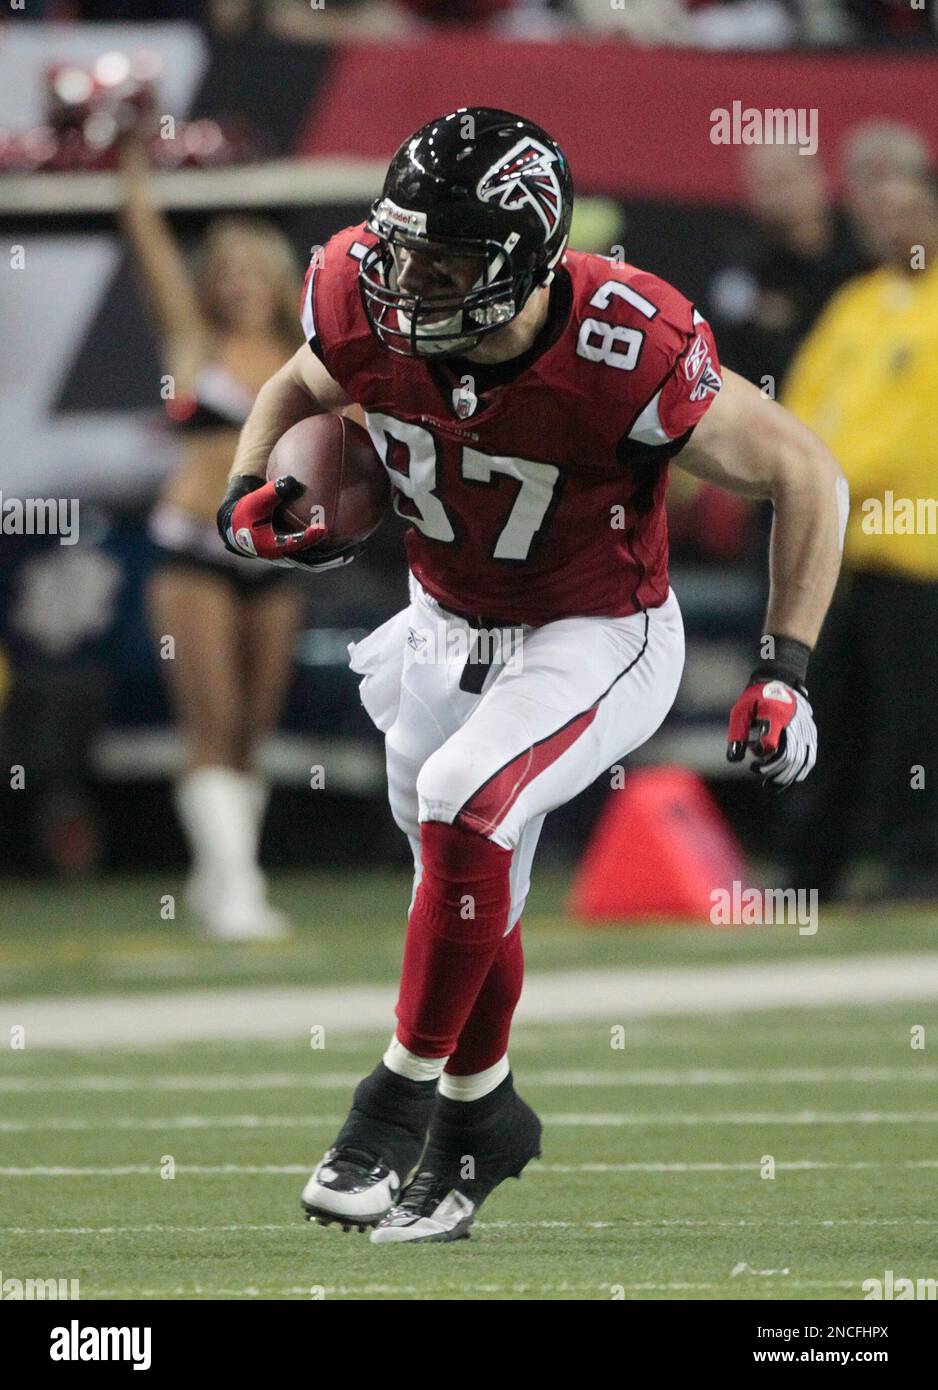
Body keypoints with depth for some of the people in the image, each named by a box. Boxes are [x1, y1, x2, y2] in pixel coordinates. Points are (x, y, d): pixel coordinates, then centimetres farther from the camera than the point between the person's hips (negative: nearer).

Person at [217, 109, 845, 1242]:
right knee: (468, 892, 17)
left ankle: (401, 1094, -10)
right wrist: (248, 492, -14)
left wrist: (784, 671, -23)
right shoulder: (367, 303, -21)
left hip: (595, 641, -5)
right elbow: (301, 388, 6)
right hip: (446, 629, 5)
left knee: (465, 810, -28)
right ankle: (480, 1117, 44)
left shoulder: (622, 352, -34)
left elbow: (803, 475, -20)